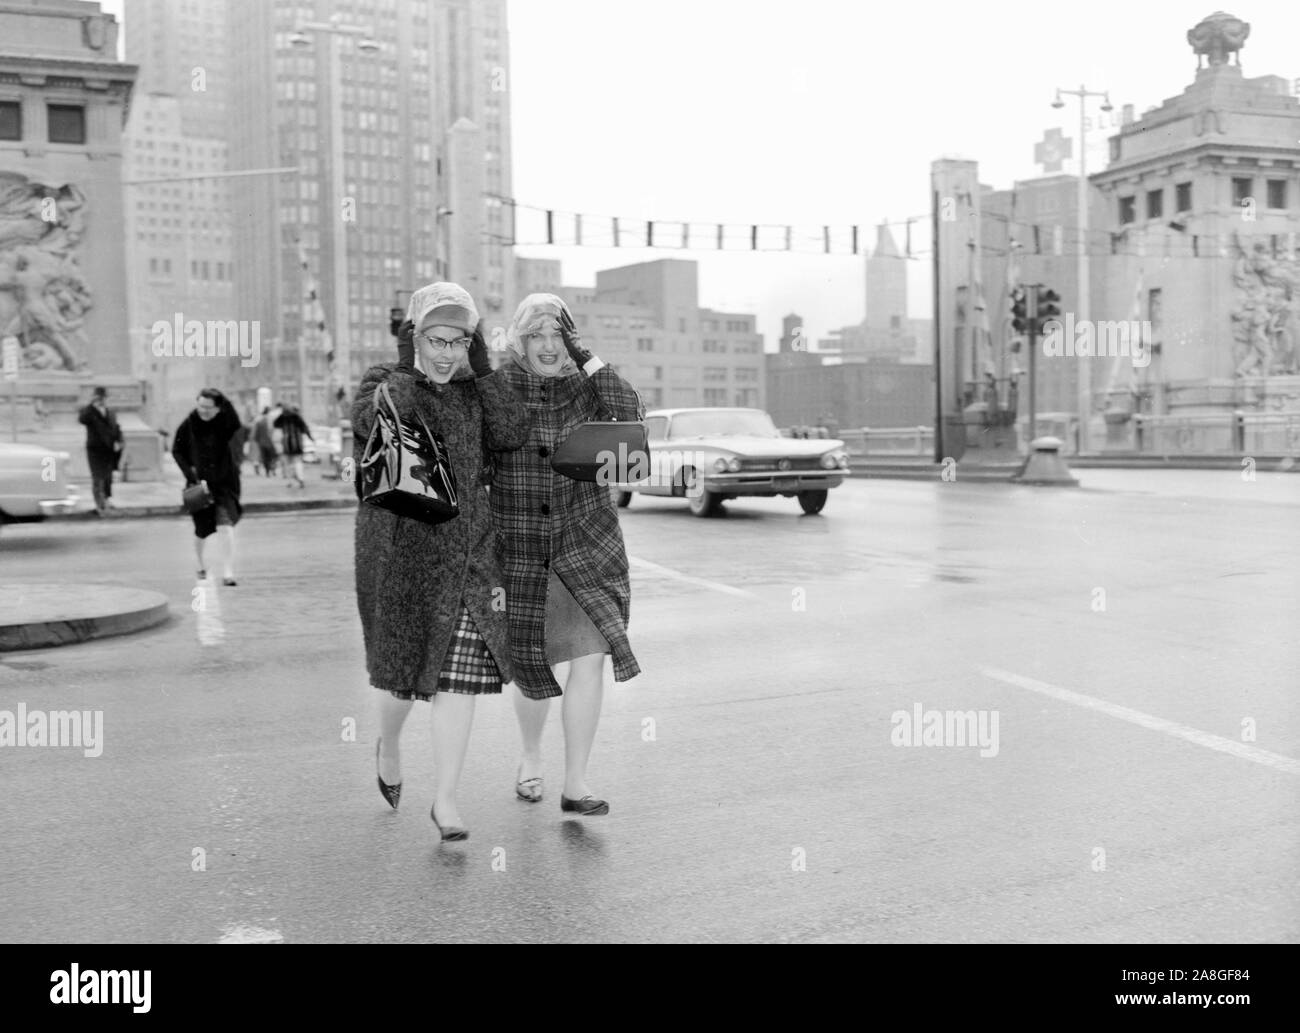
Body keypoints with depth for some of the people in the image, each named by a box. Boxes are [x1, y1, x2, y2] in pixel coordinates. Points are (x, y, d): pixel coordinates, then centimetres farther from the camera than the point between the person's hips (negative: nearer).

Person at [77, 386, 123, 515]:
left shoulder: (110, 413, 11)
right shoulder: (90, 413, -6)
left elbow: (117, 429, 16)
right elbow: (82, 419, -29)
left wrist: (117, 442, -1)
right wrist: (92, 405, -29)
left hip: (109, 450, 5)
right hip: (95, 450, -5)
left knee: (108, 477, 13)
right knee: (97, 478, -7)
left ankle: (108, 500, 24)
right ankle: (99, 504, -7)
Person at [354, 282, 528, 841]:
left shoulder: (472, 390, 11)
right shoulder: (384, 381, -2)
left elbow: (513, 432, -4)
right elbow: (383, 423, -23)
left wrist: (482, 366, -6)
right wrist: (405, 366, -27)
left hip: (468, 551, 3)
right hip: (401, 550, -3)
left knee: (461, 677, -2)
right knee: (407, 664, 7)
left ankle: (446, 799, 8)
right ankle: (388, 744, 42)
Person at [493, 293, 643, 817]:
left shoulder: (586, 386, -2)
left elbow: (630, 417, -21)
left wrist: (586, 355, -22)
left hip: (585, 541, 0)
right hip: (519, 546, 0)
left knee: (590, 657, -11)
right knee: (531, 665, 10)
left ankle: (575, 784, 0)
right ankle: (531, 756, 38)